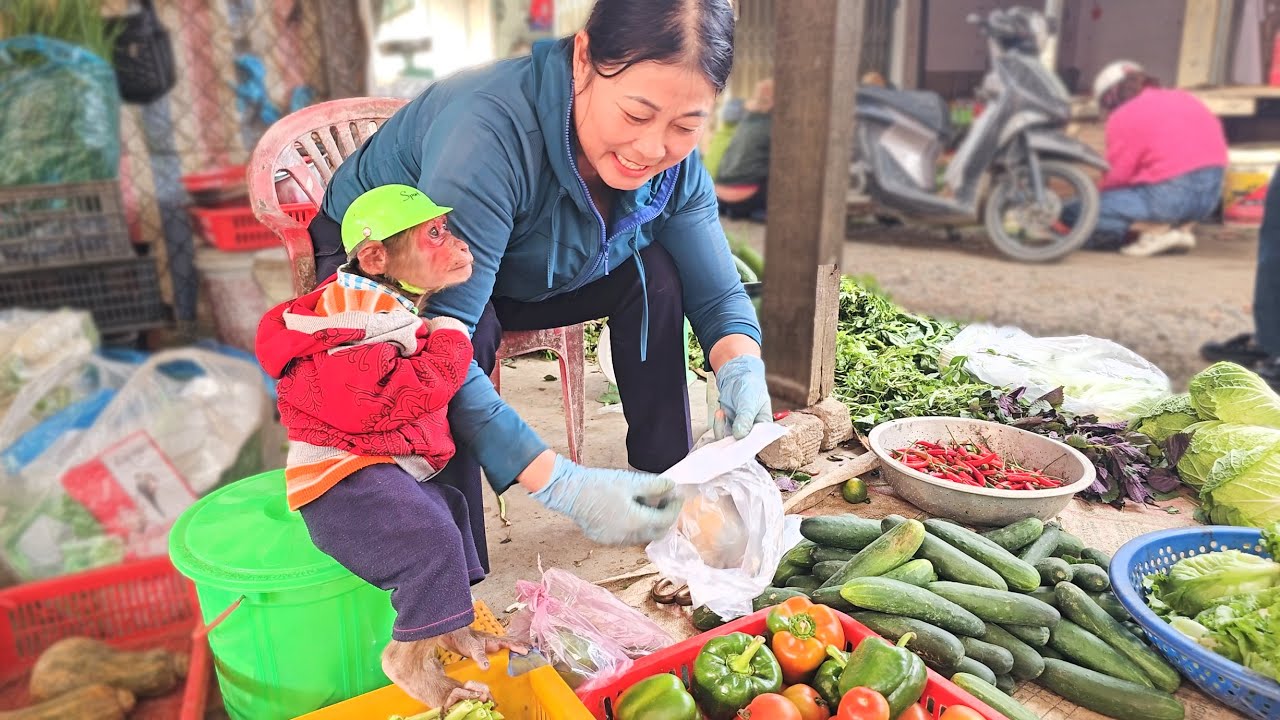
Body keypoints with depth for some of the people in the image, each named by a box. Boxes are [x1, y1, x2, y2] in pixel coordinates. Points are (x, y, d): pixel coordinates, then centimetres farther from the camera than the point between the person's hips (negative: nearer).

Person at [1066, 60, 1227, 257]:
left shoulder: (1124, 117, -3)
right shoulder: (1187, 99, 19)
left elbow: (1117, 176, -5)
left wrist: (1102, 193, 17)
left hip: (1169, 196, -8)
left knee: (1073, 211, -2)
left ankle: (1157, 230, -7)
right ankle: (1181, 227, 12)